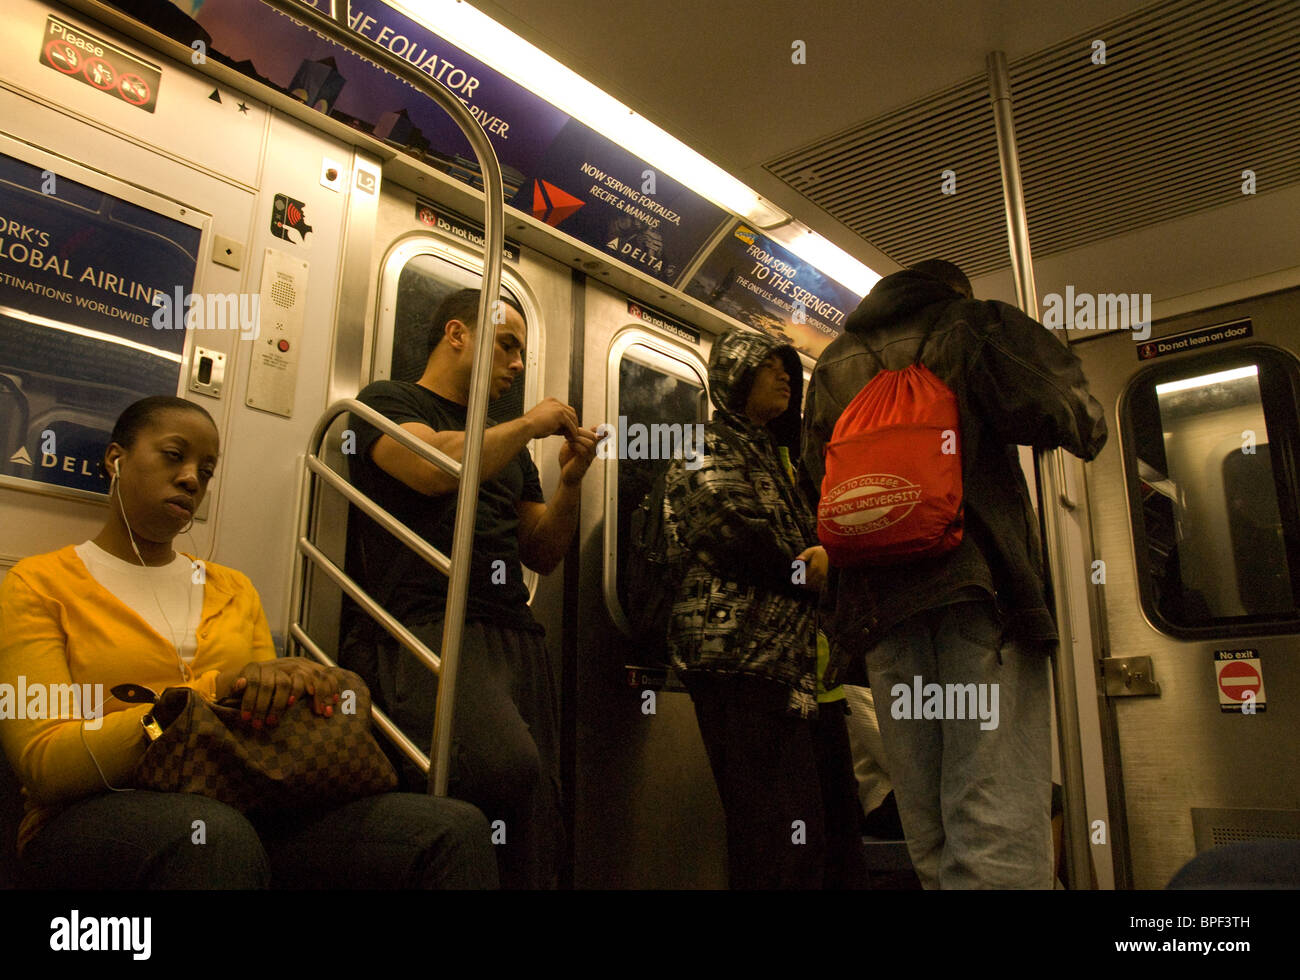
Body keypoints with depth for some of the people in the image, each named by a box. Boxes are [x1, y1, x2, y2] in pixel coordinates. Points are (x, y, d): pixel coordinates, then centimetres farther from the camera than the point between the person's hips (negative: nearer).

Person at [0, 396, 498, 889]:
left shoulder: (235, 589, 18)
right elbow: (44, 762, -8)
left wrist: (293, 684, -12)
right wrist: (211, 692, -18)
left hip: (242, 814, 4)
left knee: (456, 830, -23)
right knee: (215, 833, -42)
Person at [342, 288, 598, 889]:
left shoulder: (509, 445, 29)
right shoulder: (389, 402, 10)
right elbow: (435, 467, -13)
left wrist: (570, 480, 8)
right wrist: (530, 425, 0)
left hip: (514, 634, 7)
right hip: (423, 625, -6)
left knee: (536, 834, -5)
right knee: (505, 765, -32)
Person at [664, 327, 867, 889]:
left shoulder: (780, 457, 29)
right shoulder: (708, 449, 4)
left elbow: (810, 538, 21)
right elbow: (732, 533, -13)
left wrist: (826, 557, -4)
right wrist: (811, 575, -1)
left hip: (808, 663, 8)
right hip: (748, 656, -8)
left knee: (835, 825, 4)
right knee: (784, 842, -13)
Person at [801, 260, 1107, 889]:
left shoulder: (833, 364, 25)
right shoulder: (974, 324, 11)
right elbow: (1076, 421, -2)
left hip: (876, 596, 5)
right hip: (981, 578, -4)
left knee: (928, 830, 7)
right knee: (997, 823, -10)